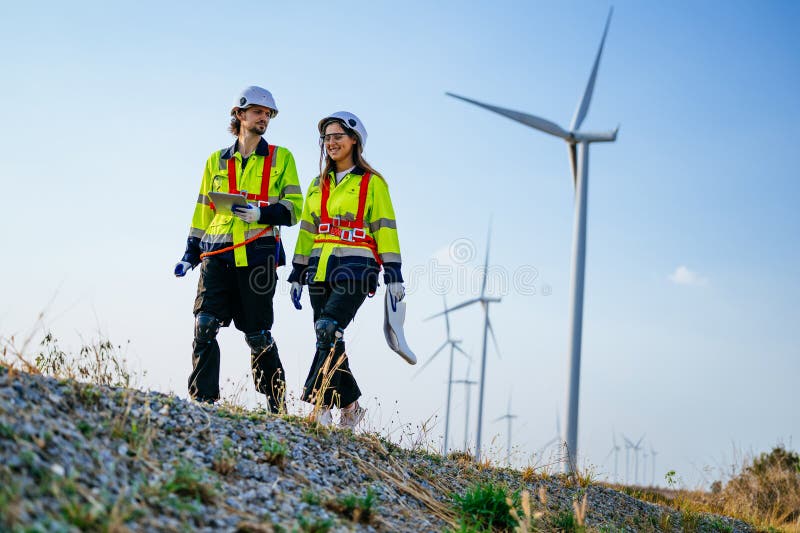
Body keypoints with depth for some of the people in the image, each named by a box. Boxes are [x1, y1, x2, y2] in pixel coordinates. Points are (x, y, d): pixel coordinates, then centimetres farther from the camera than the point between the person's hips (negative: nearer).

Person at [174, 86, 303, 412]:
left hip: (257, 253, -2)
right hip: (217, 253, 2)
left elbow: (293, 208, 2)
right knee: (205, 324, -12)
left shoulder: (281, 158, 10)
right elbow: (203, 211, 20)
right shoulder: (217, 161, 17)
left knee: (257, 335, 2)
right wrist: (190, 254, 15)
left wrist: (261, 213, -15)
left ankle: (276, 404, 16)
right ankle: (202, 399, -7)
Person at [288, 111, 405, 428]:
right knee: (330, 341, 2)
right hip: (321, 267, 6)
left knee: (329, 328, -23)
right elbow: (307, 231, 20)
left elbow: (385, 229, -1)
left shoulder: (372, 182, 4)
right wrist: (297, 275, 15)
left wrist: (393, 275, -7)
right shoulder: (318, 185, 19)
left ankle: (318, 401, -22)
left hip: (356, 266, -5)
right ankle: (349, 406, 12)